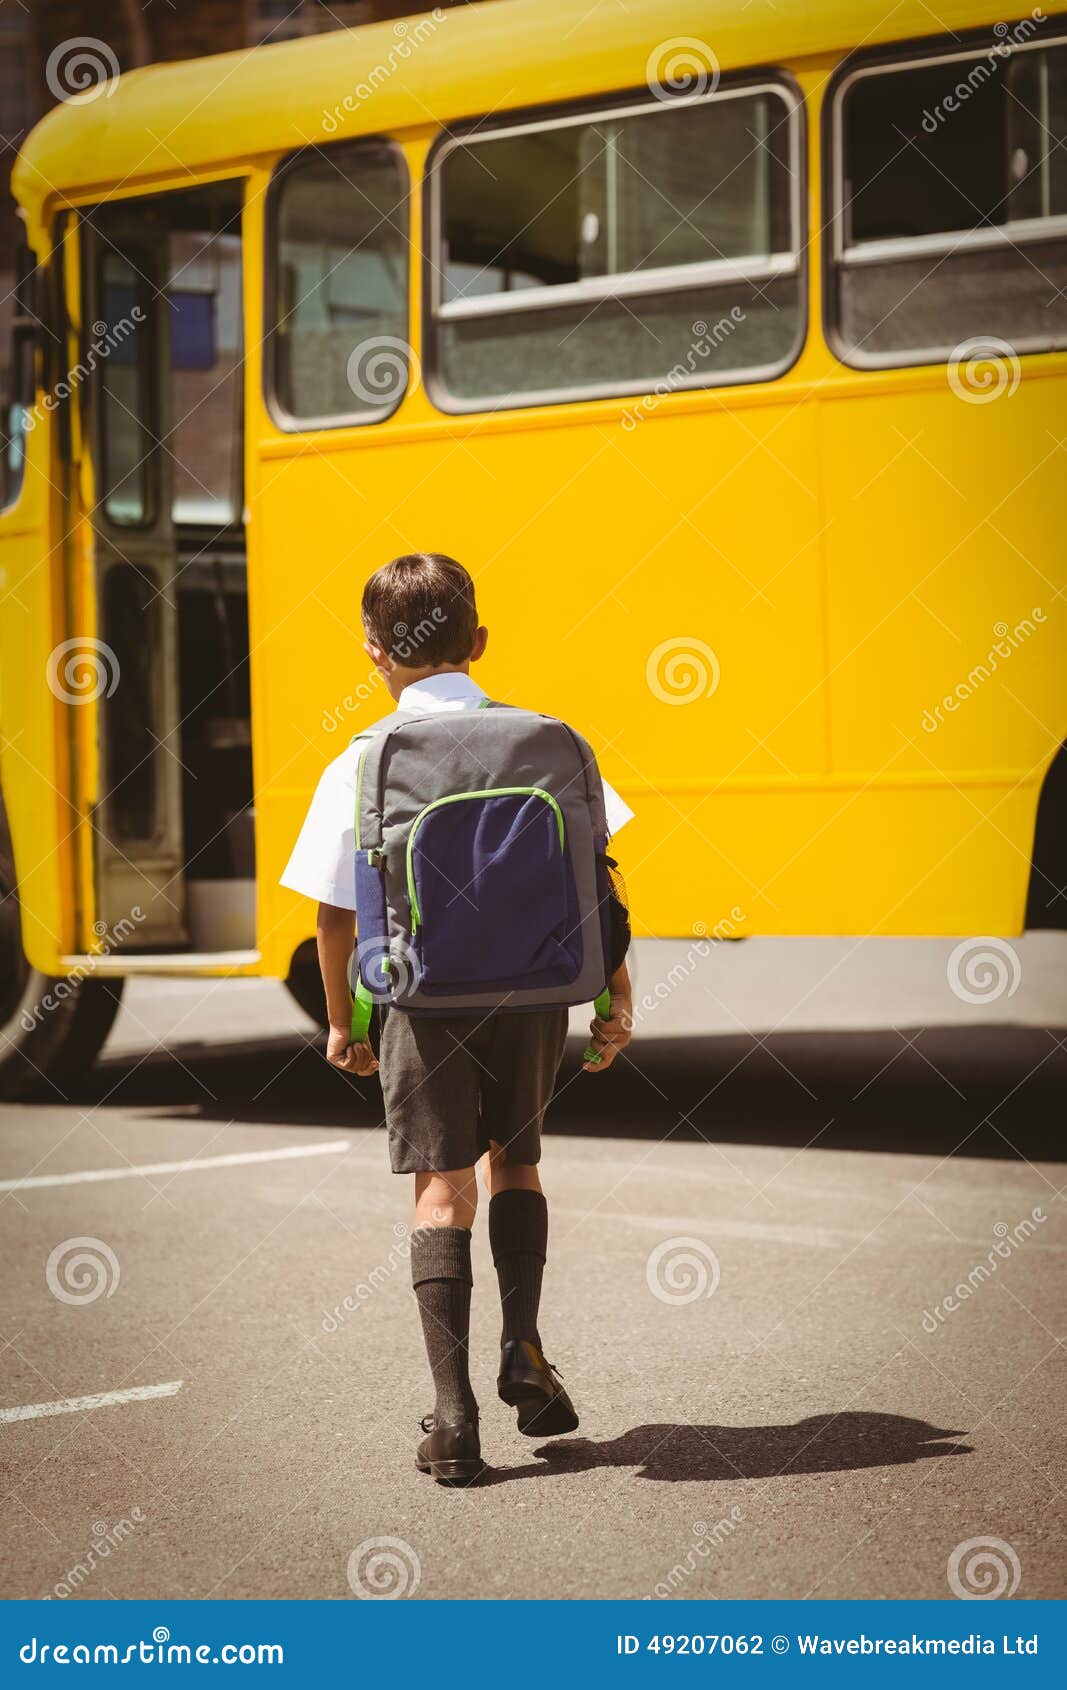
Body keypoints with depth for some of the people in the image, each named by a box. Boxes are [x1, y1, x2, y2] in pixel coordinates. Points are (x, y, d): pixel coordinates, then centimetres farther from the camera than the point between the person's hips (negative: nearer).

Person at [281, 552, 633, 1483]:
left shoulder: (359, 768, -5)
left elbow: (335, 917, -2)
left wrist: (343, 1024, 11)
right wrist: (618, 999, 5)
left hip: (427, 997, -2)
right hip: (533, 988, 2)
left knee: (444, 1191, 4)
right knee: (513, 1162, 24)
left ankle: (453, 1409, -1)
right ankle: (524, 1348, 15)